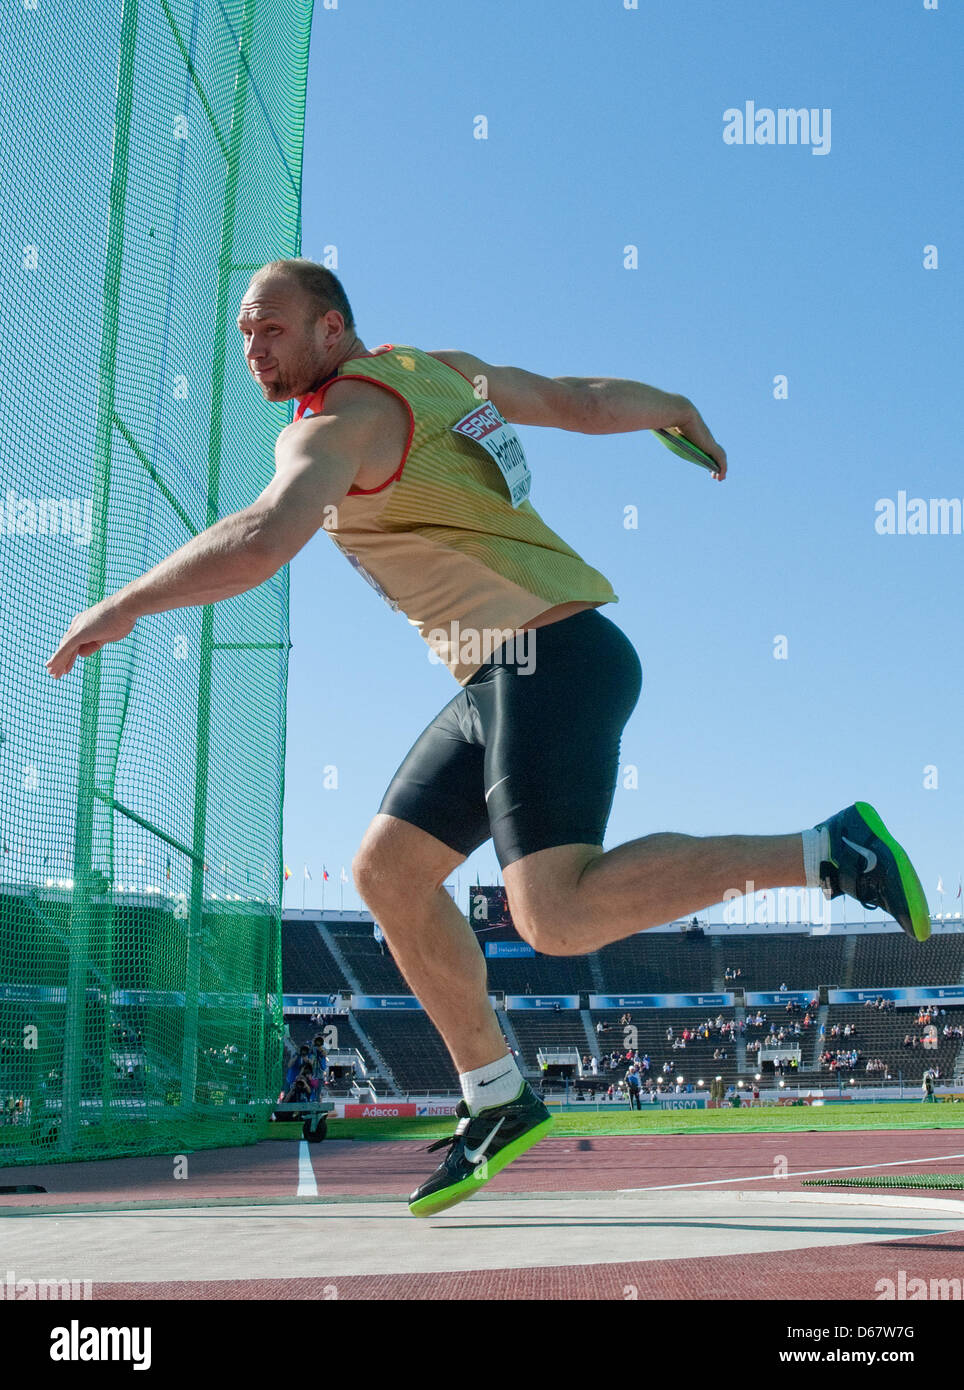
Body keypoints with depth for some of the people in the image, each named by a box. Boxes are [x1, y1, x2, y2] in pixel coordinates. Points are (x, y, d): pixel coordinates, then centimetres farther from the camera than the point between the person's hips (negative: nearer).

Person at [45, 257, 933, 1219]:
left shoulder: (336, 422, -10)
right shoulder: (440, 370, 17)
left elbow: (260, 541, -28)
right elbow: (585, 399, 25)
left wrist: (120, 608, -19)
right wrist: (676, 410, 43)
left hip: (552, 661, -10)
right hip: (504, 681, 10)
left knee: (558, 918, -21)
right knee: (387, 872, 8)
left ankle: (825, 852, -11)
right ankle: (495, 1101, 15)